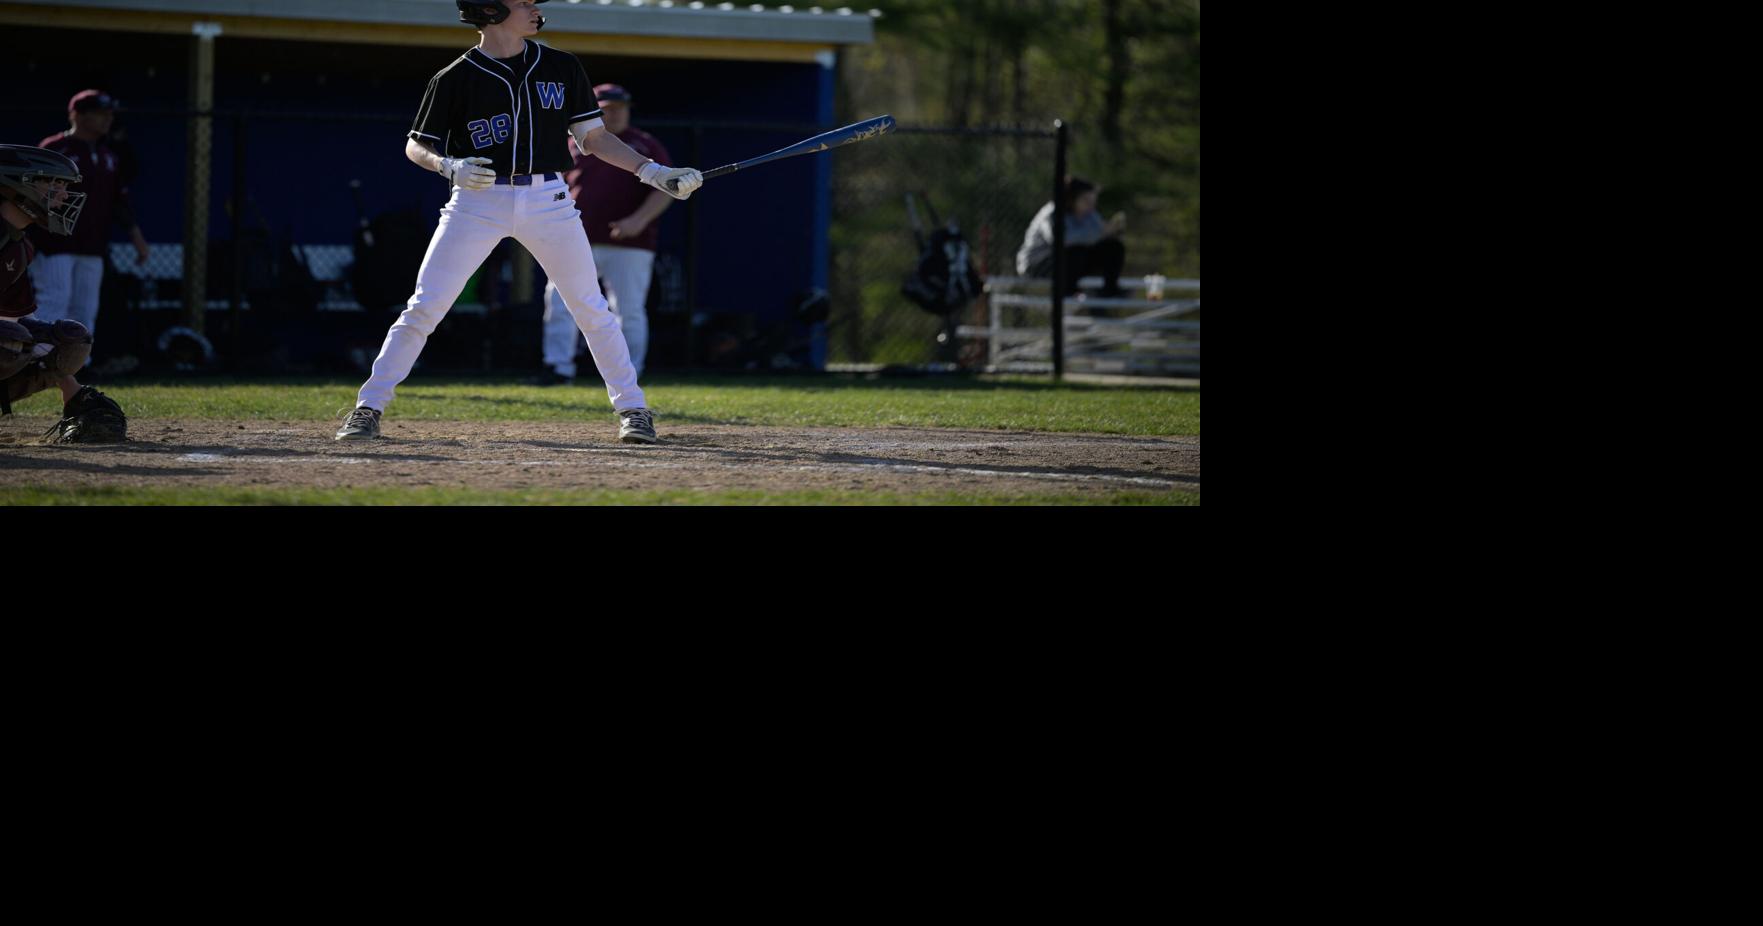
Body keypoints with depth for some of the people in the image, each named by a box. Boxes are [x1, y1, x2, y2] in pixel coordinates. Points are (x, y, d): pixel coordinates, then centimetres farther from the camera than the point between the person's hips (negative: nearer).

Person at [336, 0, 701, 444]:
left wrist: (652, 172, 0)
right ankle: (368, 409, 1)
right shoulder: (455, 78, -2)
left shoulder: (561, 68, 6)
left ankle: (632, 407, 14)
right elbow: (416, 145, 4)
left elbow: (594, 138, 10)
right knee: (424, 307, -6)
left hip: (547, 202, 2)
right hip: (478, 202, -2)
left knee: (591, 307, 2)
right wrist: (450, 166, -18)